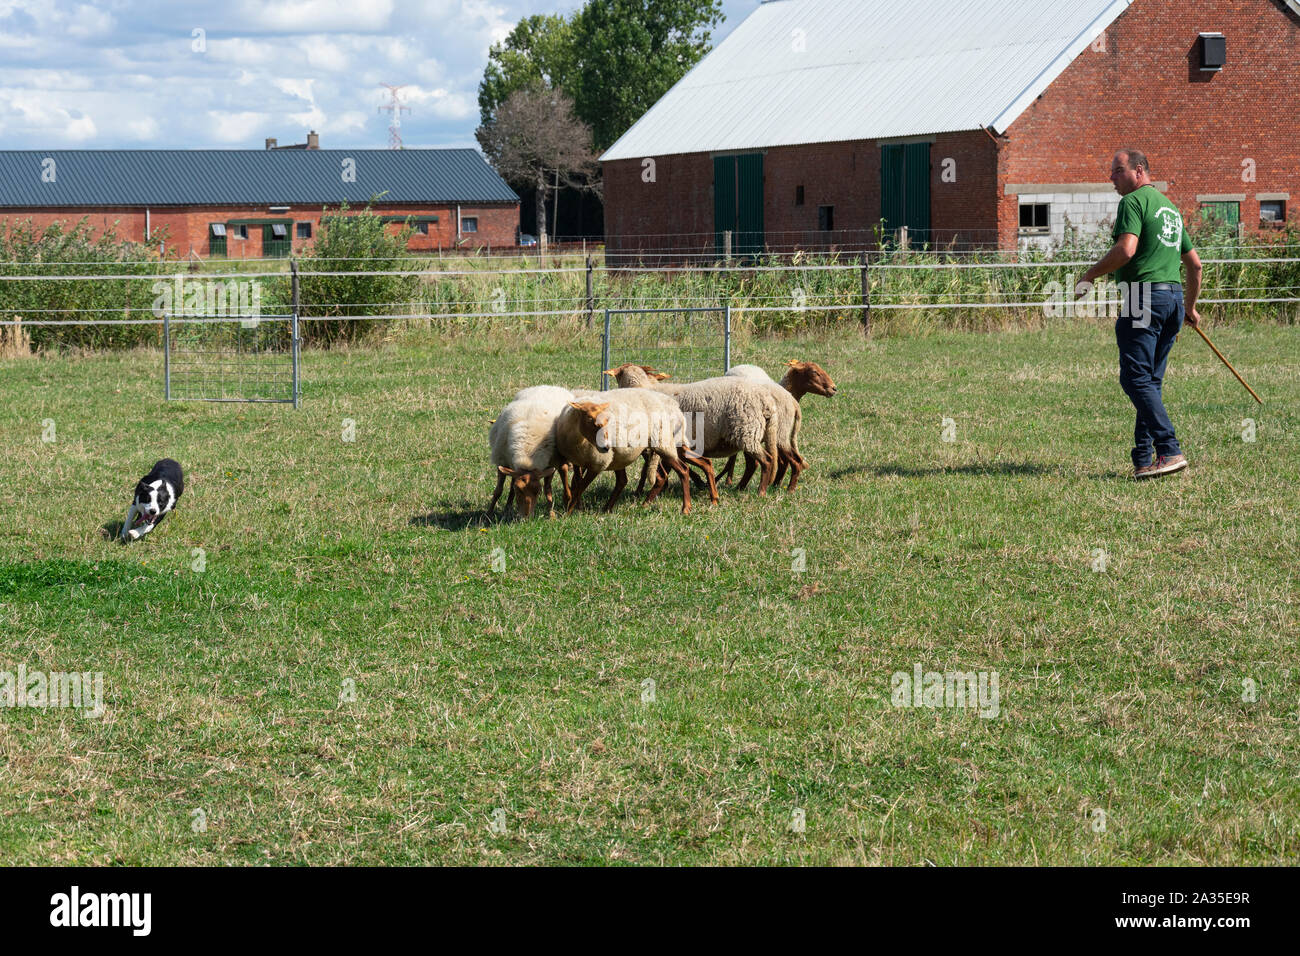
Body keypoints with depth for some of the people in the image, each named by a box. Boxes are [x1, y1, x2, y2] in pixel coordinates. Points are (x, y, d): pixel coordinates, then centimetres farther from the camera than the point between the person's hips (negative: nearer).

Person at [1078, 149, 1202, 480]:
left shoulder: (1134, 201, -4)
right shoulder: (1169, 207, 24)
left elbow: (1126, 250, -19)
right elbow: (1195, 263, 28)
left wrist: (1090, 276, -6)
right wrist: (1190, 307, 38)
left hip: (1144, 297, -9)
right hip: (1173, 297, 9)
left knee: (1136, 379, -12)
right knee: (1150, 383, 10)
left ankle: (1169, 451, -22)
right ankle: (1143, 461, 7)